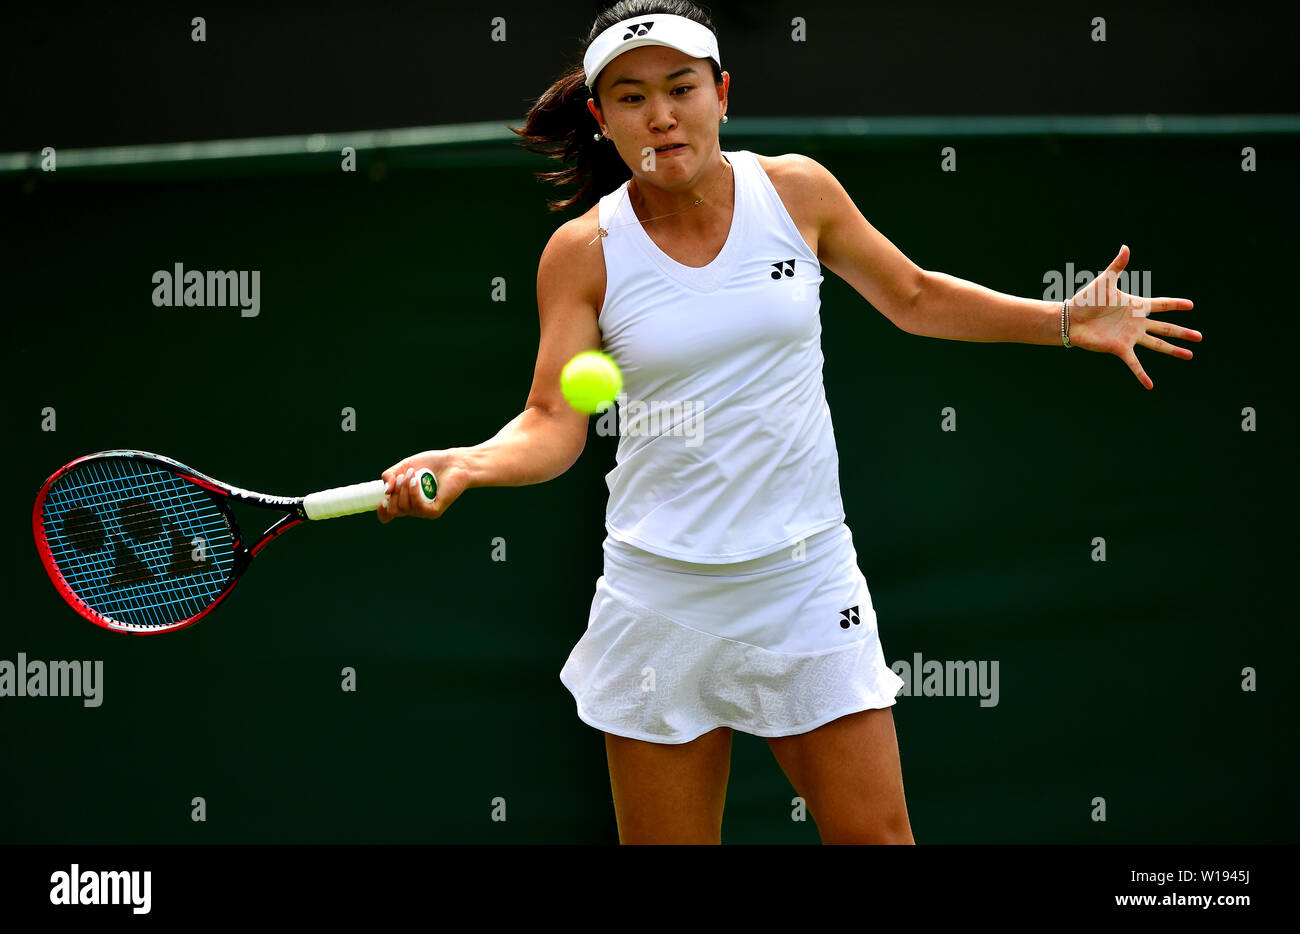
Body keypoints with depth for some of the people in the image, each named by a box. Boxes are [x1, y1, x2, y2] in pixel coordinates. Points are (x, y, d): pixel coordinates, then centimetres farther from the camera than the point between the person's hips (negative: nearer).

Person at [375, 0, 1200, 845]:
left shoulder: (796, 191, 0)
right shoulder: (584, 252, -5)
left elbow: (915, 298, 14)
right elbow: (552, 424, -9)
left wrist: (1064, 320, 7)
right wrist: (469, 462, -30)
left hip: (807, 584, 1)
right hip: (663, 598, -1)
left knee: (875, 834, -3)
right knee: (665, 839, 3)